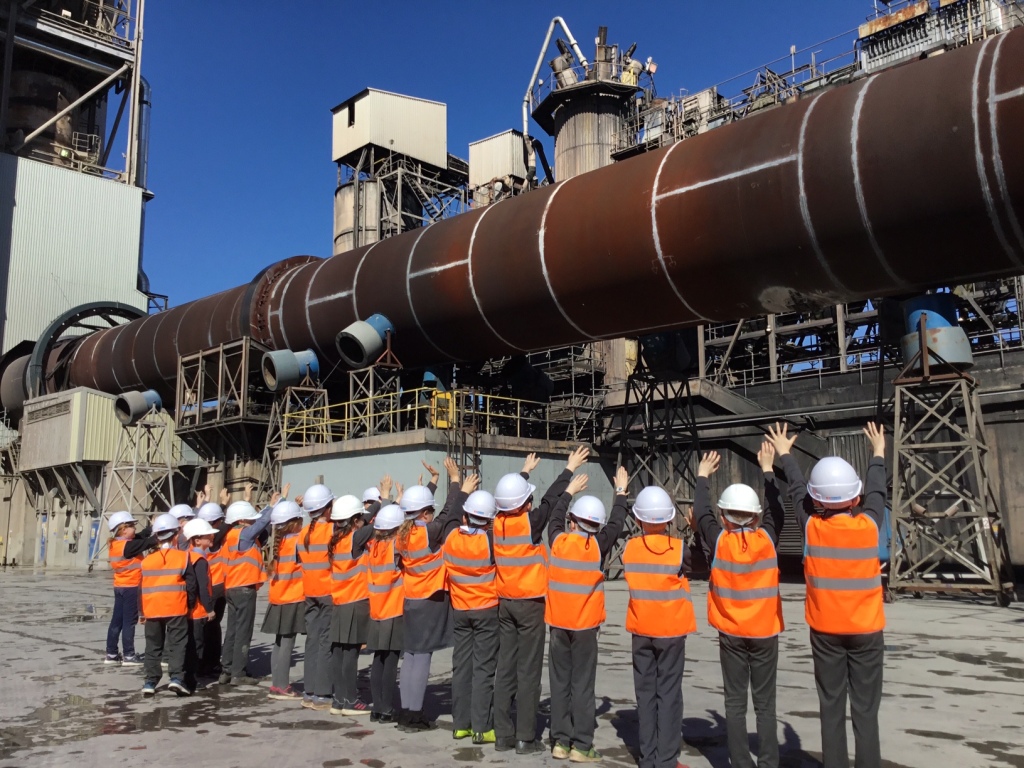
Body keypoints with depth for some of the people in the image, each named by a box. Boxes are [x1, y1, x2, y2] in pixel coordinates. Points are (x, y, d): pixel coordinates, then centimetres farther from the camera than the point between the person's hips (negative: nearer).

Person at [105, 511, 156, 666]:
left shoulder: (114, 544, 6)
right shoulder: (127, 545, -20)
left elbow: (140, 539, 9)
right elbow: (147, 542, -20)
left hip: (120, 587, 9)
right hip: (131, 587, -9)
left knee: (117, 620, 12)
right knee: (129, 621, -2)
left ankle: (111, 654, 18)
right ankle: (129, 655, 3)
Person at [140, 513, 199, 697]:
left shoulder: (147, 559, 5)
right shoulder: (183, 557, -4)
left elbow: (141, 587, 9)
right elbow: (191, 584, -3)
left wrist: (142, 610, 19)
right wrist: (190, 602, 12)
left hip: (152, 610, 3)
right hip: (176, 608, -3)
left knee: (153, 646, 13)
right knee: (177, 644, 2)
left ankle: (150, 681, 14)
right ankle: (176, 678, -10)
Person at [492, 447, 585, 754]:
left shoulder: (498, 521, -1)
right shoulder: (530, 521, -16)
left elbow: (510, 496, 17)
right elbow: (551, 498, -4)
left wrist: (525, 472, 34)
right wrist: (570, 468, 9)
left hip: (505, 603, 6)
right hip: (530, 604, -6)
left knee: (505, 668, 9)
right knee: (528, 671, 0)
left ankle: (503, 734, 13)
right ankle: (525, 738, 4)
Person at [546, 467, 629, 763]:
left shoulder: (558, 541, -4)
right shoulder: (597, 546, -10)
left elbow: (554, 519, 17)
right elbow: (616, 524, 6)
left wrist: (569, 491, 30)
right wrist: (620, 491, 18)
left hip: (558, 624, 3)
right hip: (585, 625, -3)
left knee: (560, 684, 10)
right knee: (582, 685, 2)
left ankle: (561, 741, 15)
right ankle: (581, 746, 5)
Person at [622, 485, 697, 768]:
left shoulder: (629, 548, -7)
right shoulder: (679, 548, -14)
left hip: (640, 631, 2)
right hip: (672, 630, -2)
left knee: (645, 693, 10)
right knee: (668, 694, 4)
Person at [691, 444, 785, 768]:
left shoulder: (719, 541, -8)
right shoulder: (767, 539, -8)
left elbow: (702, 512, 7)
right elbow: (776, 510, 9)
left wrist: (703, 477, 21)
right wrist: (768, 470, 18)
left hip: (731, 634, 0)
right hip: (764, 632, 0)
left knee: (735, 703, 6)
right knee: (765, 704, 6)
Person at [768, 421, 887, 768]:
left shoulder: (811, 526, -9)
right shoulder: (869, 524, -9)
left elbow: (797, 491, 8)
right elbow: (877, 493, 10)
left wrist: (785, 455, 26)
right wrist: (878, 454, 27)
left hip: (825, 632, 1)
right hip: (866, 631, 0)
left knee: (831, 709, 7)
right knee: (865, 711, 5)